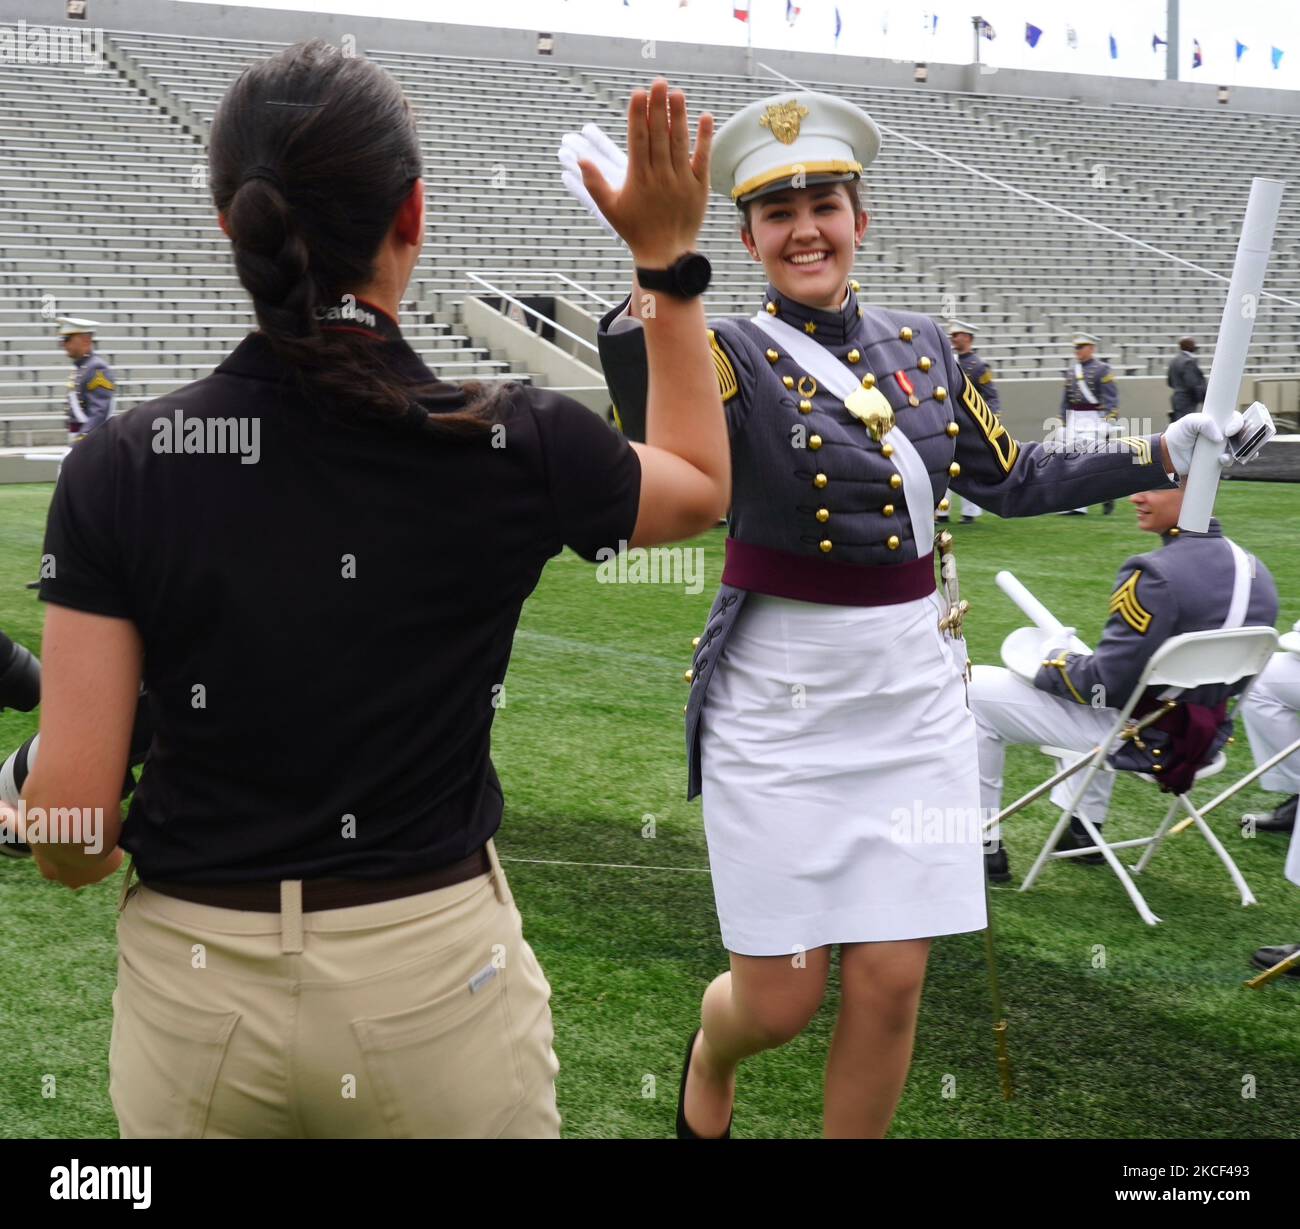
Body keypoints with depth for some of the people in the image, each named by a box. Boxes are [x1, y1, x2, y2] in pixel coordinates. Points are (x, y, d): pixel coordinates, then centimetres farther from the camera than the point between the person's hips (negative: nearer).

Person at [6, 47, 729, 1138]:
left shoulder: (120, 468, -12)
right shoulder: (515, 447, -13)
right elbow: (700, 484, 11)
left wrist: (100, 852, 13)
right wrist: (668, 257, 15)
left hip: (196, 996, 1)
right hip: (436, 975, -1)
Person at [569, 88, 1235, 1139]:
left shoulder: (920, 347, 6)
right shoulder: (733, 359, -10)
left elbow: (1013, 480, 18)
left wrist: (1168, 453, 12)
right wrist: (653, 271, -48)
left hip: (916, 695, 4)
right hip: (779, 706, -4)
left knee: (890, 986, 6)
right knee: (780, 1000, 4)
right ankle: (708, 1060, 40)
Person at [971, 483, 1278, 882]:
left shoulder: (1155, 576, -27)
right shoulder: (1256, 573, -1)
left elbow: (1105, 683, -23)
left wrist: (1052, 662, -2)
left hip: (1141, 741, -8)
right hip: (1204, 739, 8)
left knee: (977, 691, 2)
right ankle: (1084, 832, 40)